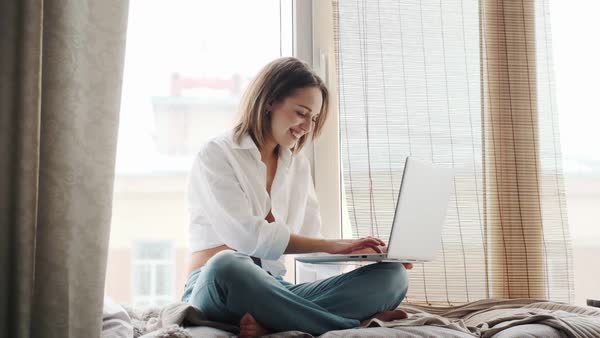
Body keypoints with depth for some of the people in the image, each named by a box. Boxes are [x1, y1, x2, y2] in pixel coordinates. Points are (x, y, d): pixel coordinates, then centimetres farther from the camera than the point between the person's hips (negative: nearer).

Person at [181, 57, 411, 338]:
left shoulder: (299, 166, 19)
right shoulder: (216, 154, -1)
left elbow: (309, 245, 12)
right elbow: (245, 235, -16)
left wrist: (361, 250, -6)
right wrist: (331, 245, -18)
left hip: (276, 293, 6)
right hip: (213, 288, -5)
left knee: (392, 276, -16)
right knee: (226, 265, -43)